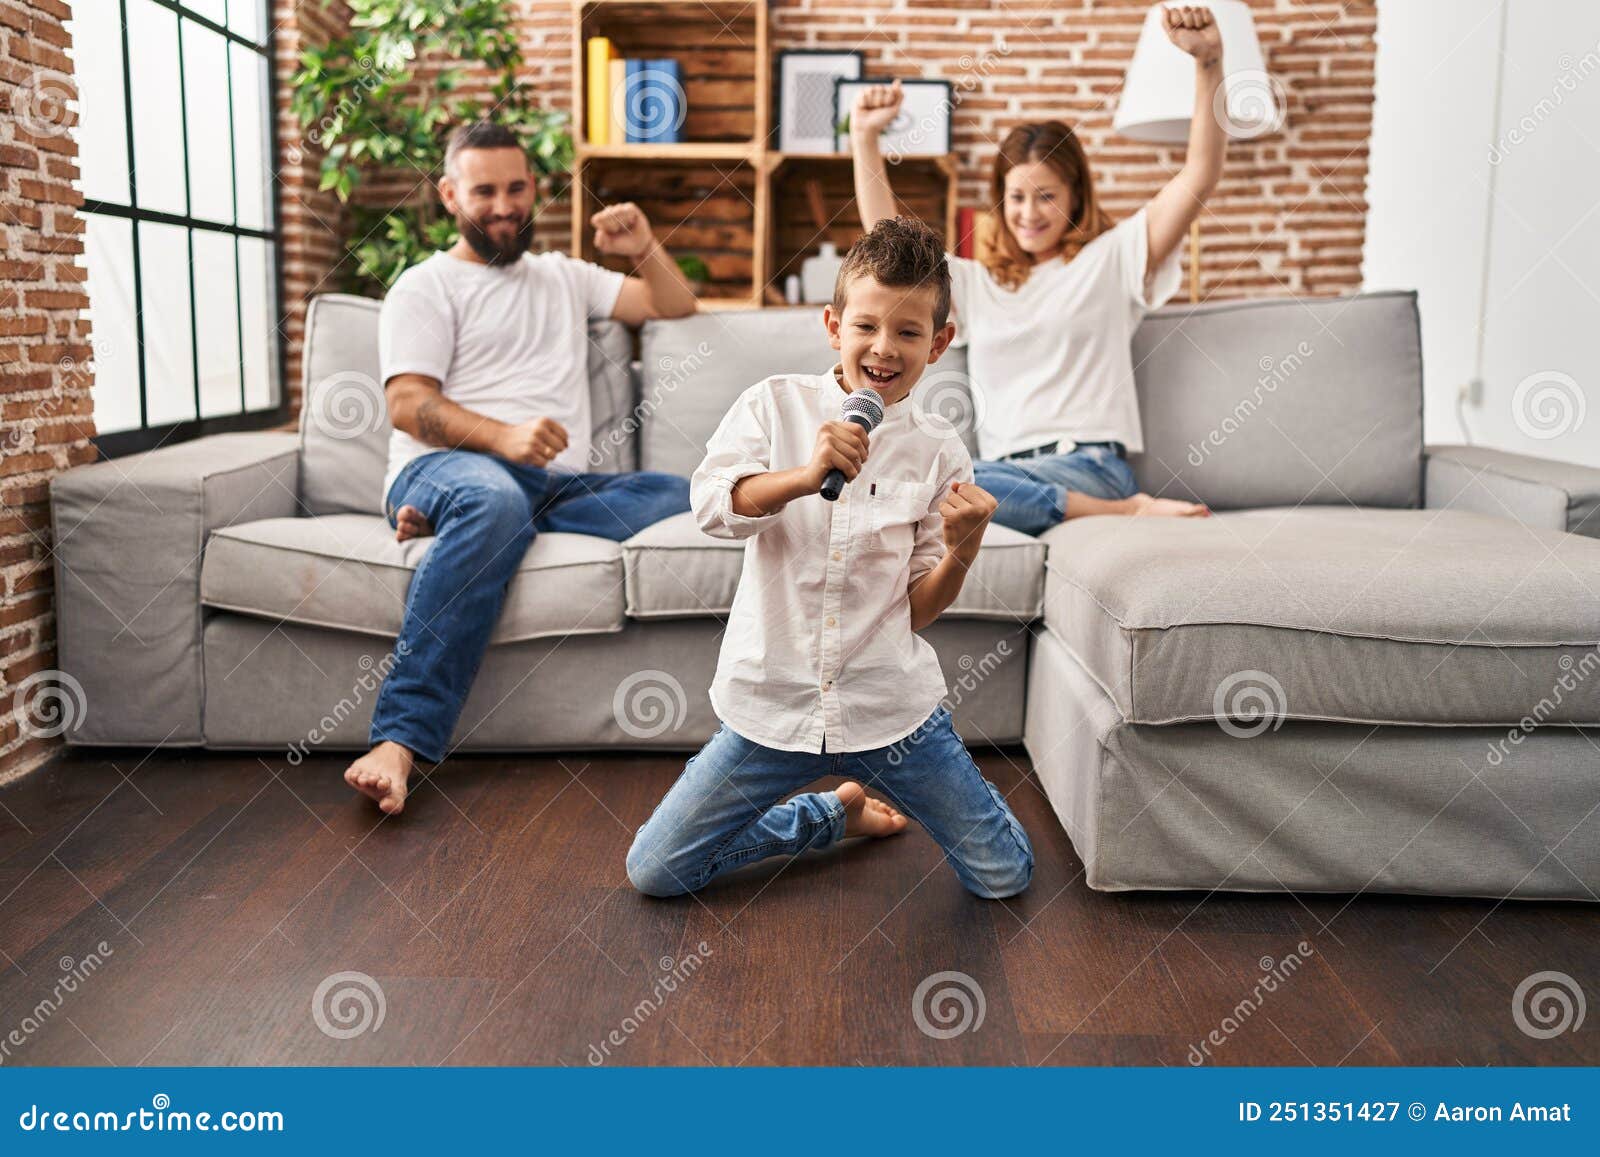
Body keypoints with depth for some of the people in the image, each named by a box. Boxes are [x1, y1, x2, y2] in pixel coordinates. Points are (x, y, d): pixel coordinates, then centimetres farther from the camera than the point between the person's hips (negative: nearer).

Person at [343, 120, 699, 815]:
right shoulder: (426, 287, 12)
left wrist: (644, 249, 8)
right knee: (496, 499, -43)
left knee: (680, 493, -24)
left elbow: (676, 307, 29)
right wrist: (503, 436, -22)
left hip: (559, 485, 5)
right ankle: (401, 740, -48)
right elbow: (409, 406, -4)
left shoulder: (564, 277, 29)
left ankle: (462, 525, -32)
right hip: (441, 467, -5)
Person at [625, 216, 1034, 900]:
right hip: (773, 701, 0)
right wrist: (805, 476, -33)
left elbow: (917, 610, 2)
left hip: (890, 705, 0)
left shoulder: (940, 454, 0)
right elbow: (711, 505, -18)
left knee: (1005, 876, 1)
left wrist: (961, 550, -17)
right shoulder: (776, 404, -2)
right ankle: (837, 811, 23)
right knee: (653, 872, 2)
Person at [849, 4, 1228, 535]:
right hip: (1005, 470, 5)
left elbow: (1200, 176, 3)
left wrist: (1209, 61, -10)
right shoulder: (977, 283, 27)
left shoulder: (1111, 258, 13)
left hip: (1091, 468, -5)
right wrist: (865, 137, 16)